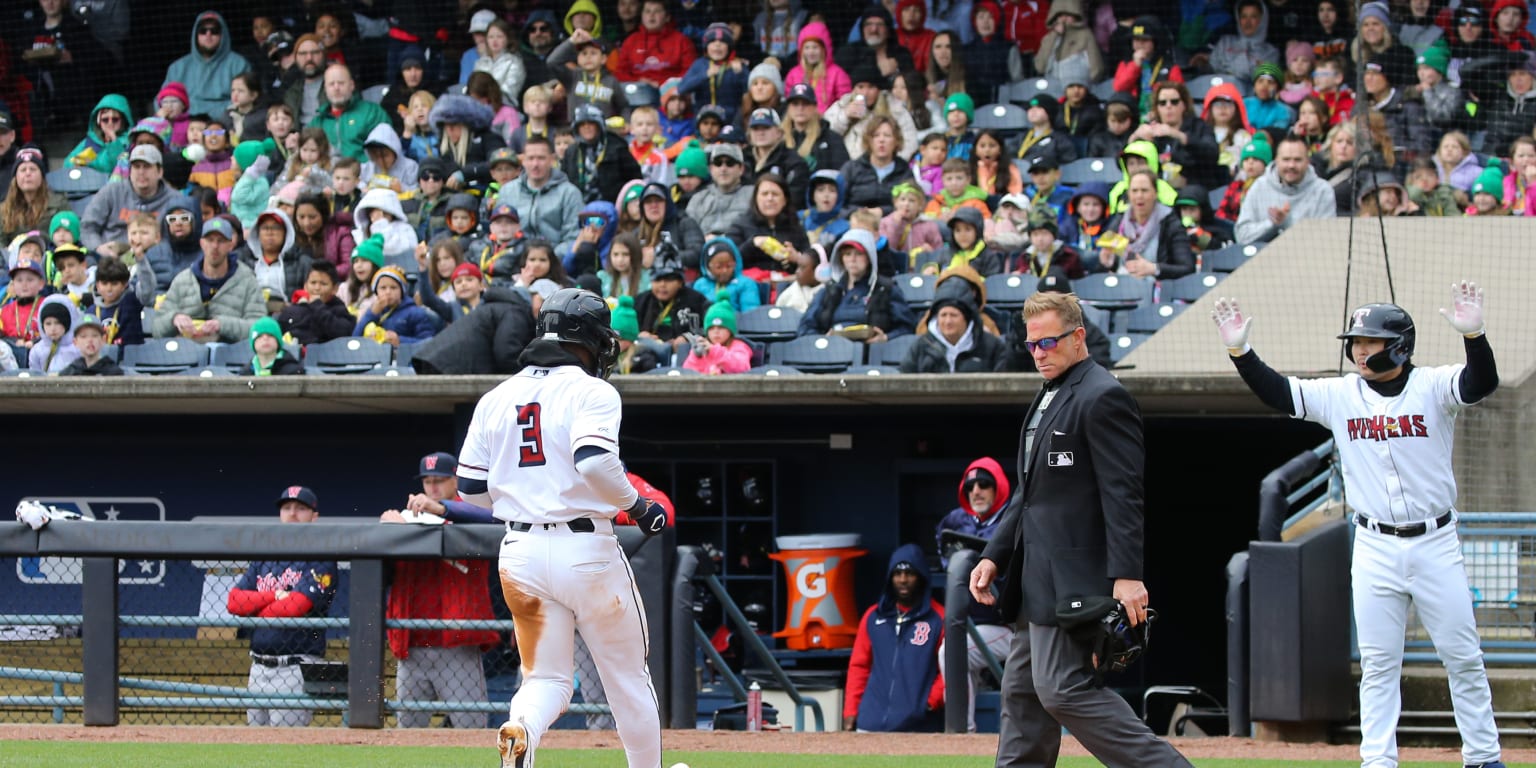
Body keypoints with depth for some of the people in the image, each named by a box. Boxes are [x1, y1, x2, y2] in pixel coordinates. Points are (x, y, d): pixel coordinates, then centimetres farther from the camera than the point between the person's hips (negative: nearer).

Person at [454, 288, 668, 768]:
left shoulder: (496, 399, 10)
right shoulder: (591, 392, -7)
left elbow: (470, 488, 10)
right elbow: (595, 462, -23)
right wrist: (637, 506, -8)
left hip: (520, 551, 5)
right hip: (585, 548, -4)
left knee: (546, 679, 7)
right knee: (627, 678, 11)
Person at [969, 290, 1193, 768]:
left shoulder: (1102, 398, -12)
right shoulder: (1048, 398, 19)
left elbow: (1124, 492, -18)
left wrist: (1127, 575, -24)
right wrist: (994, 556, 15)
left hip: (1073, 577, -10)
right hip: (1036, 577, 10)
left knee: (1062, 688, -14)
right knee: (1022, 693, 10)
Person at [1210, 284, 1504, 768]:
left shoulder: (1433, 387, -6)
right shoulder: (1339, 395, 2)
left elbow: (1482, 384, -24)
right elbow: (1276, 392, -4)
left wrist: (1474, 336, -43)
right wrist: (1239, 351, -20)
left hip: (1435, 544, -2)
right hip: (1374, 548, 2)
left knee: (1463, 656, 5)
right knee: (1378, 664, 4)